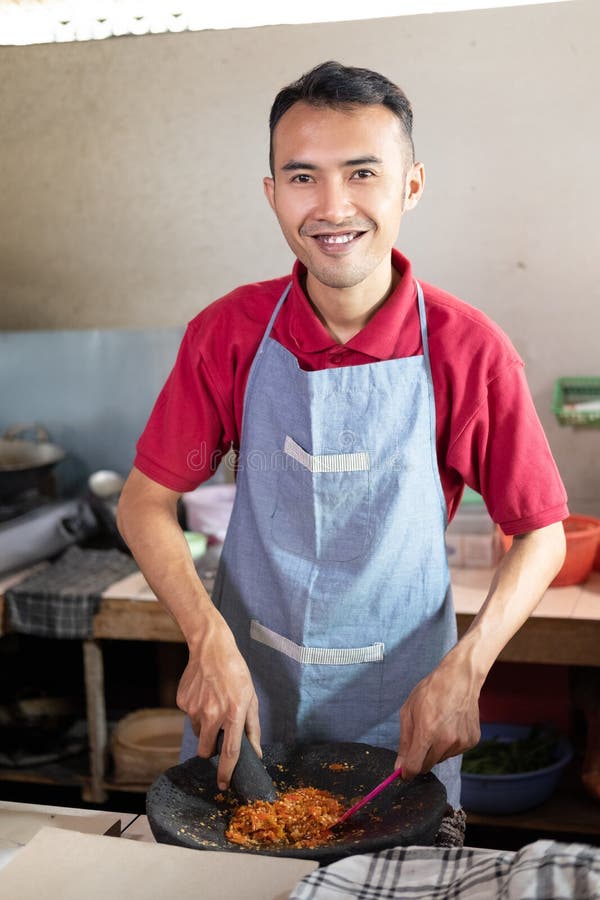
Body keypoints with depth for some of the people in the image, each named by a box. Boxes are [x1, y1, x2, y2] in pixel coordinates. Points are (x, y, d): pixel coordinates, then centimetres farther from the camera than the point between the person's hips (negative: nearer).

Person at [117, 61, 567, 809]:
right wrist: (209, 640, -20)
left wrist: (464, 672, -20)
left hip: (400, 720, -1)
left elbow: (541, 535, -6)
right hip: (242, 693, 2)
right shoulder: (229, 334, -9)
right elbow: (144, 503, -5)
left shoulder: (468, 352, -15)